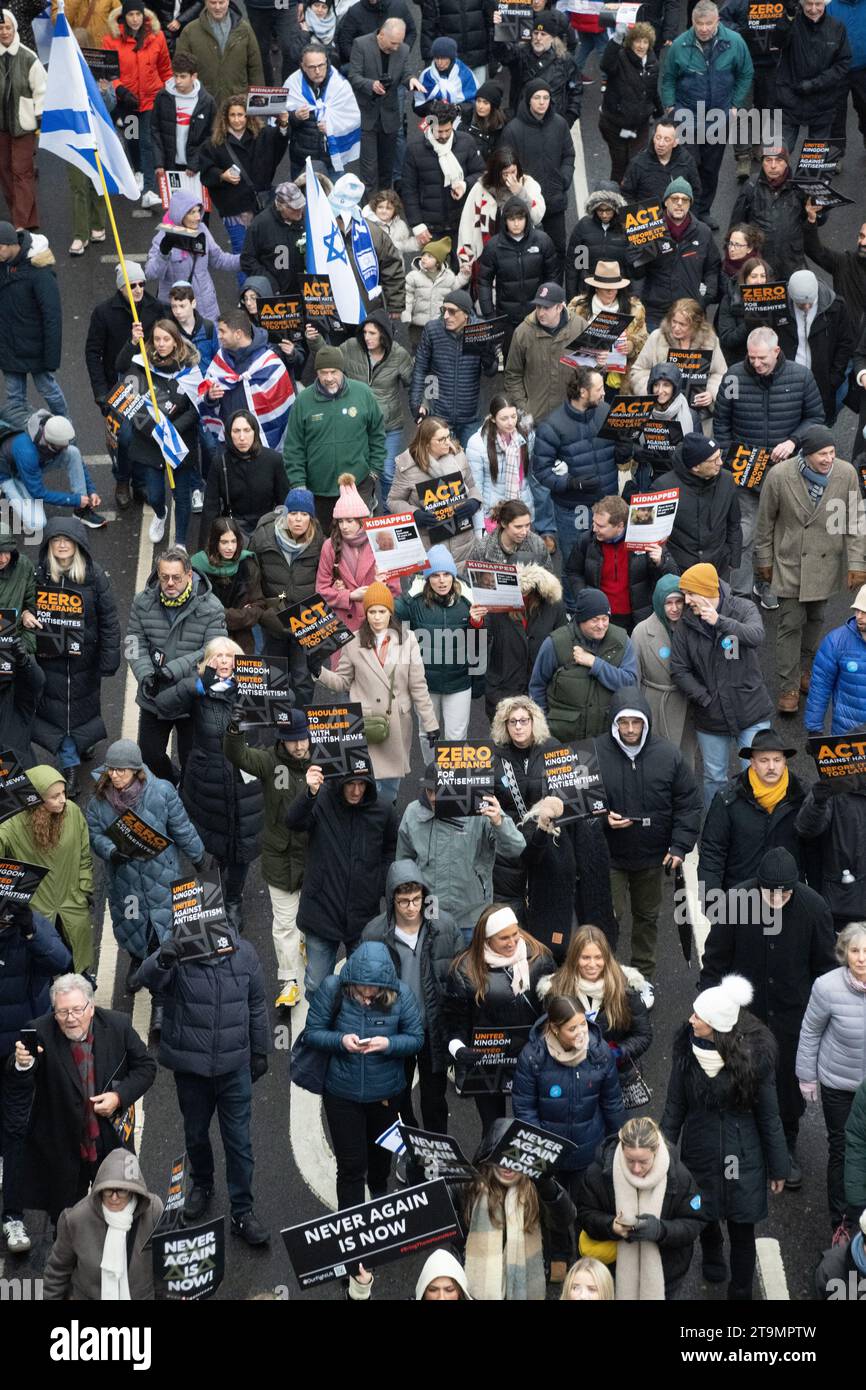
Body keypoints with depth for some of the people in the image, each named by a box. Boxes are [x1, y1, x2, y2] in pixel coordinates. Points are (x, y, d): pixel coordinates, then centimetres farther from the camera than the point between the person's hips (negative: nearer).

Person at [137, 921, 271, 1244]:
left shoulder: (243, 952, -7)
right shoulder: (179, 953, -16)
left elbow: (256, 1004, 5)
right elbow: (148, 978, -37)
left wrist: (260, 1051, 11)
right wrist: (162, 960, -60)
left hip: (234, 1064, 0)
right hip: (190, 1065, 0)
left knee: (239, 1141, 4)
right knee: (195, 1133, 20)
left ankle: (242, 1212, 16)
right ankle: (201, 1185, 46)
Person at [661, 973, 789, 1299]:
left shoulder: (754, 1054, -21)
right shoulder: (687, 1046, -15)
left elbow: (768, 1114, -10)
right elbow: (675, 1105, -3)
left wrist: (778, 1167, -2)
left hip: (742, 1157, -3)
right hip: (699, 1150, 3)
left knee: (742, 1229, 6)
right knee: (704, 1216, 24)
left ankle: (740, 1293, 25)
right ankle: (712, 1254, 57)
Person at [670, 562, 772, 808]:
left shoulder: (743, 609, -9)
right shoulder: (686, 624, -4)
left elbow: (756, 636, -30)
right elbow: (679, 670, -4)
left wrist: (720, 621, -42)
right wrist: (705, 699, -12)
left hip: (751, 713, -2)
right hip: (711, 715, 2)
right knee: (714, 777, 14)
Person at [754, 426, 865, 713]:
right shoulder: (780, 476, -17)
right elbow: (765, 521, -4)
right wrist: (764, 560, 3)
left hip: (825, 565, 2)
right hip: (790, 563, -2)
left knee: (815, 619, 17)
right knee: (791, 623, -2)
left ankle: (805, 669, 38)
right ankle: (788, 687, 7)